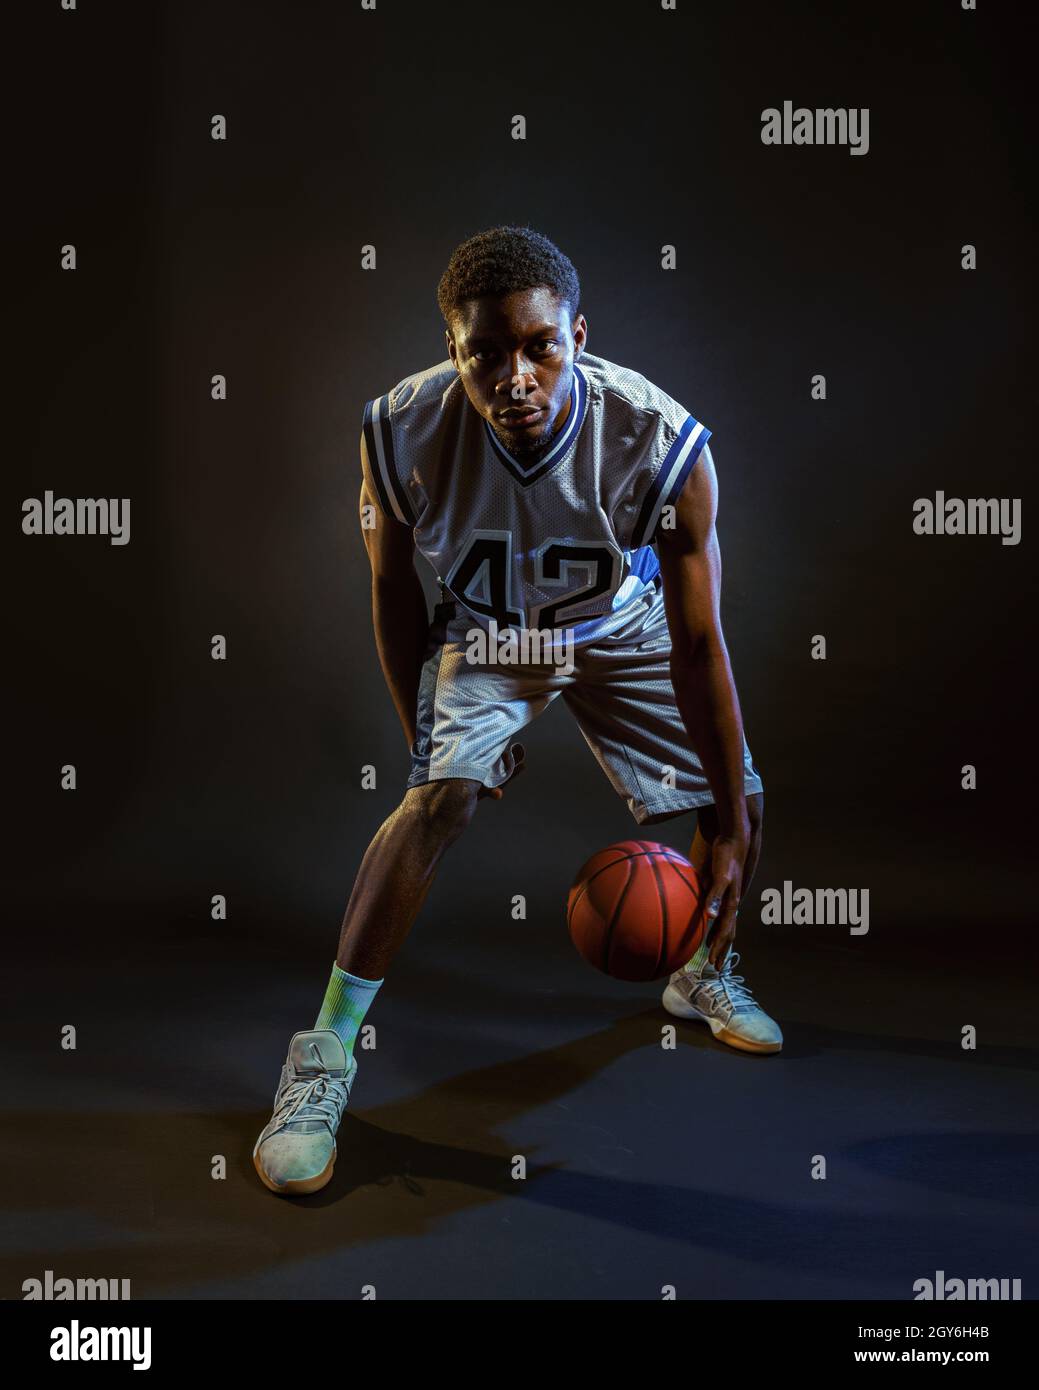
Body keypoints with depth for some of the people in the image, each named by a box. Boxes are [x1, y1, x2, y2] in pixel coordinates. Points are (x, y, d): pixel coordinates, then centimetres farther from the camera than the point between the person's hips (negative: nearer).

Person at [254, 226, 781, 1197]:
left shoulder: (660, 442, -34)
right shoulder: (403, 433, -32)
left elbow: (696, 645, -25)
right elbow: (394, 591, -13)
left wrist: (733, 817, -20)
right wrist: (421, 735, -6)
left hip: (620, 628, 2)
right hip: (483, 631, -1)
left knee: (737, 803, 1)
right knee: (442, 793, -25)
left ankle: (704, 977, 32)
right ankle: (326, 1050, -13)